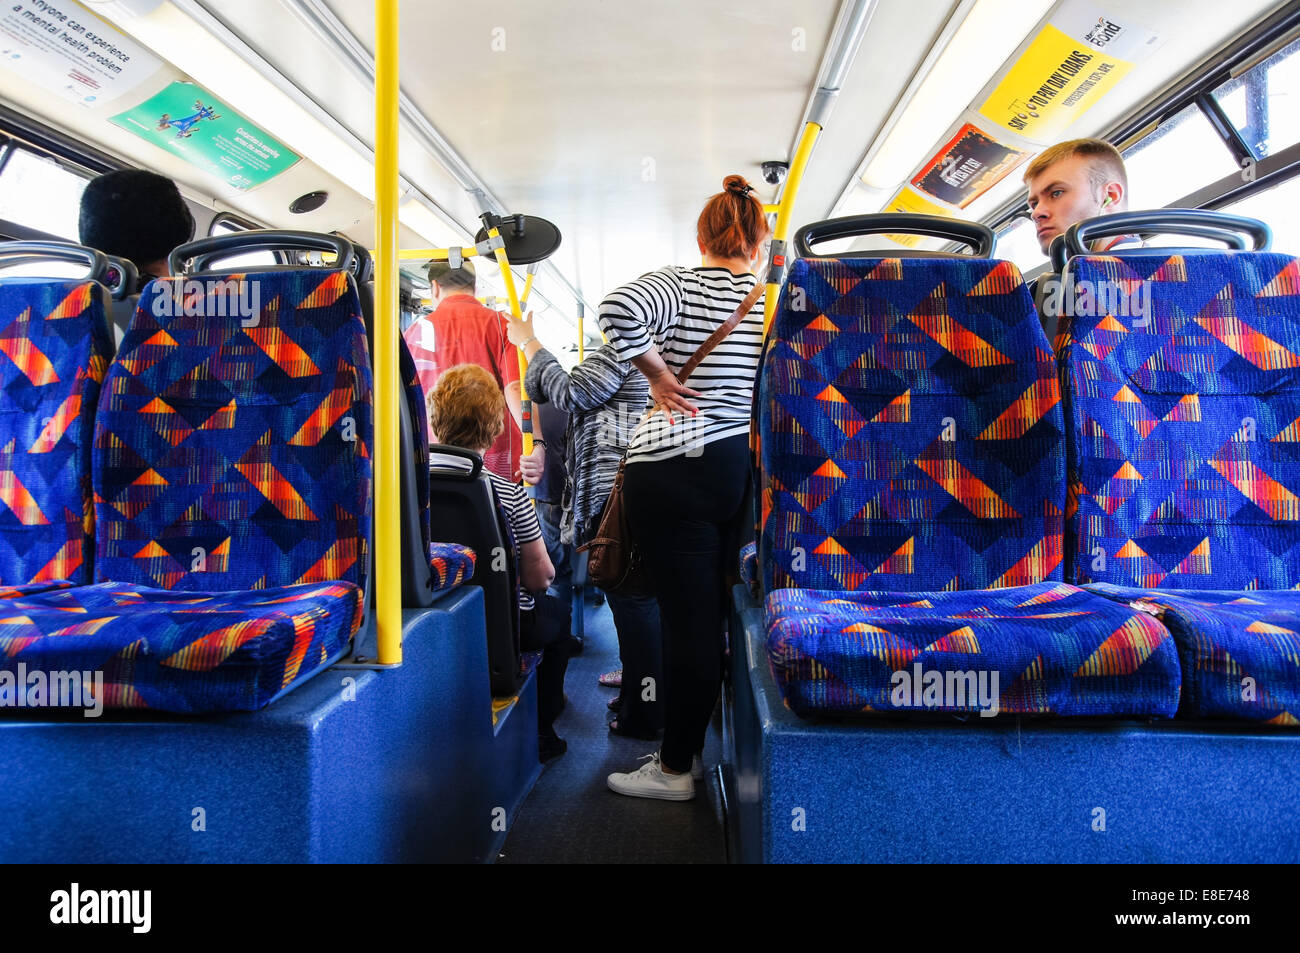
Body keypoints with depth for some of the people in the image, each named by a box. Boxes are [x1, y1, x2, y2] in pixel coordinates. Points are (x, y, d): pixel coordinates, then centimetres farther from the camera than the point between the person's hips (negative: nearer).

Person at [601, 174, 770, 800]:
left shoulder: (682, 284, -5)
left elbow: (619, 309, -24)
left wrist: (657, 372, -12)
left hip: (676, 470, -5)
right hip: (751, 468, 5)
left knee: (686, 619, 1)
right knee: (724, 614, 17)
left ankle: (674, 769, 15)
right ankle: (706, 743, 32)